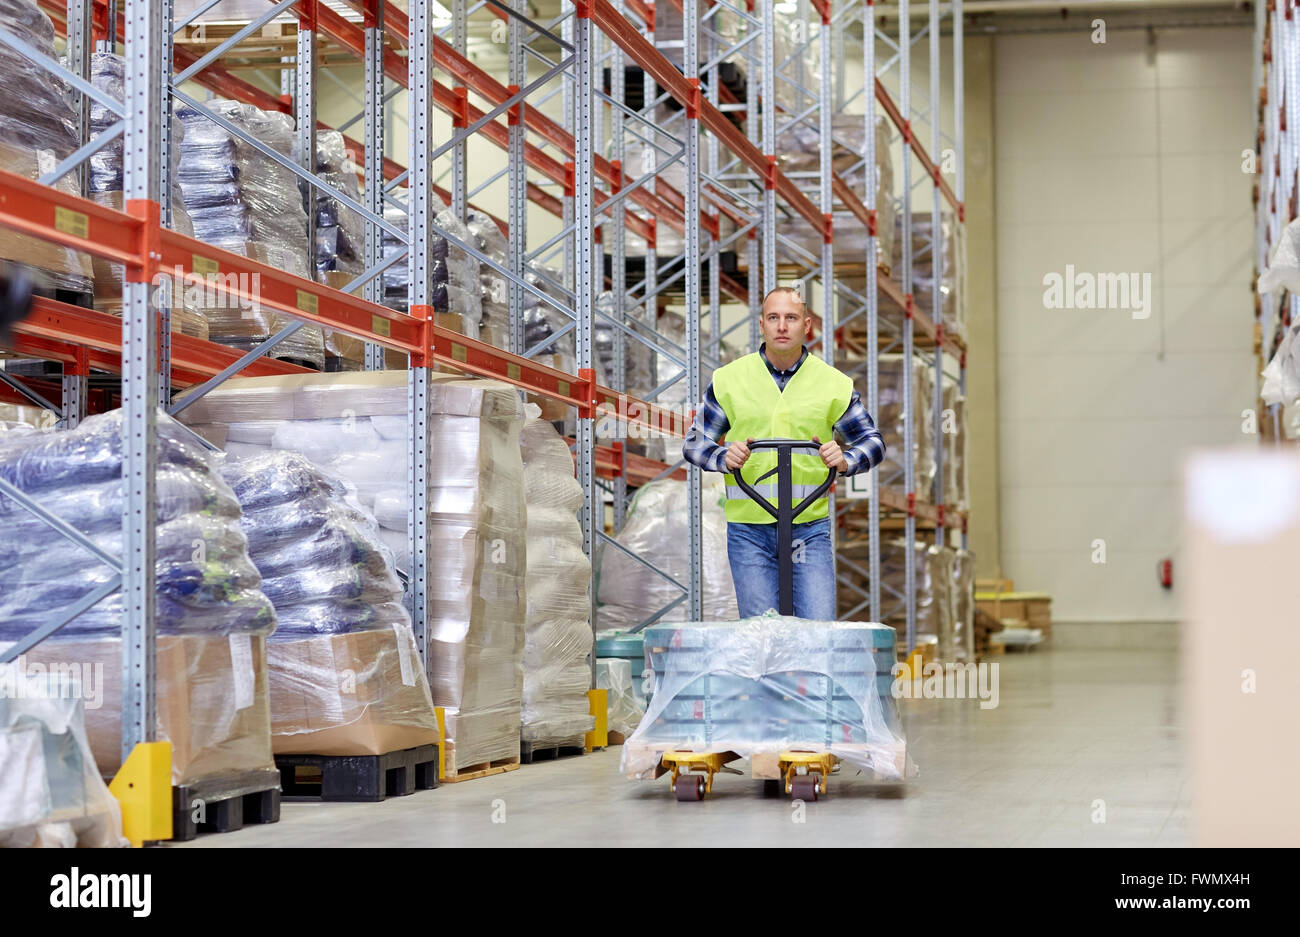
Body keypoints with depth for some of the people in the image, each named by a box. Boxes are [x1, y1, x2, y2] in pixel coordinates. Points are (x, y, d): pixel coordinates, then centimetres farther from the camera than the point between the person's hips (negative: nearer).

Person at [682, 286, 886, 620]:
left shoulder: (834, 383, 6)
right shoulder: (729, 379, 5)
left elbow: (872, 441, 11)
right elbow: (694, 442, 8)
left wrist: (845, 461, -11)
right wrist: (724, 458, -13)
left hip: (810, 528, 0)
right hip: (748, 528, 0)